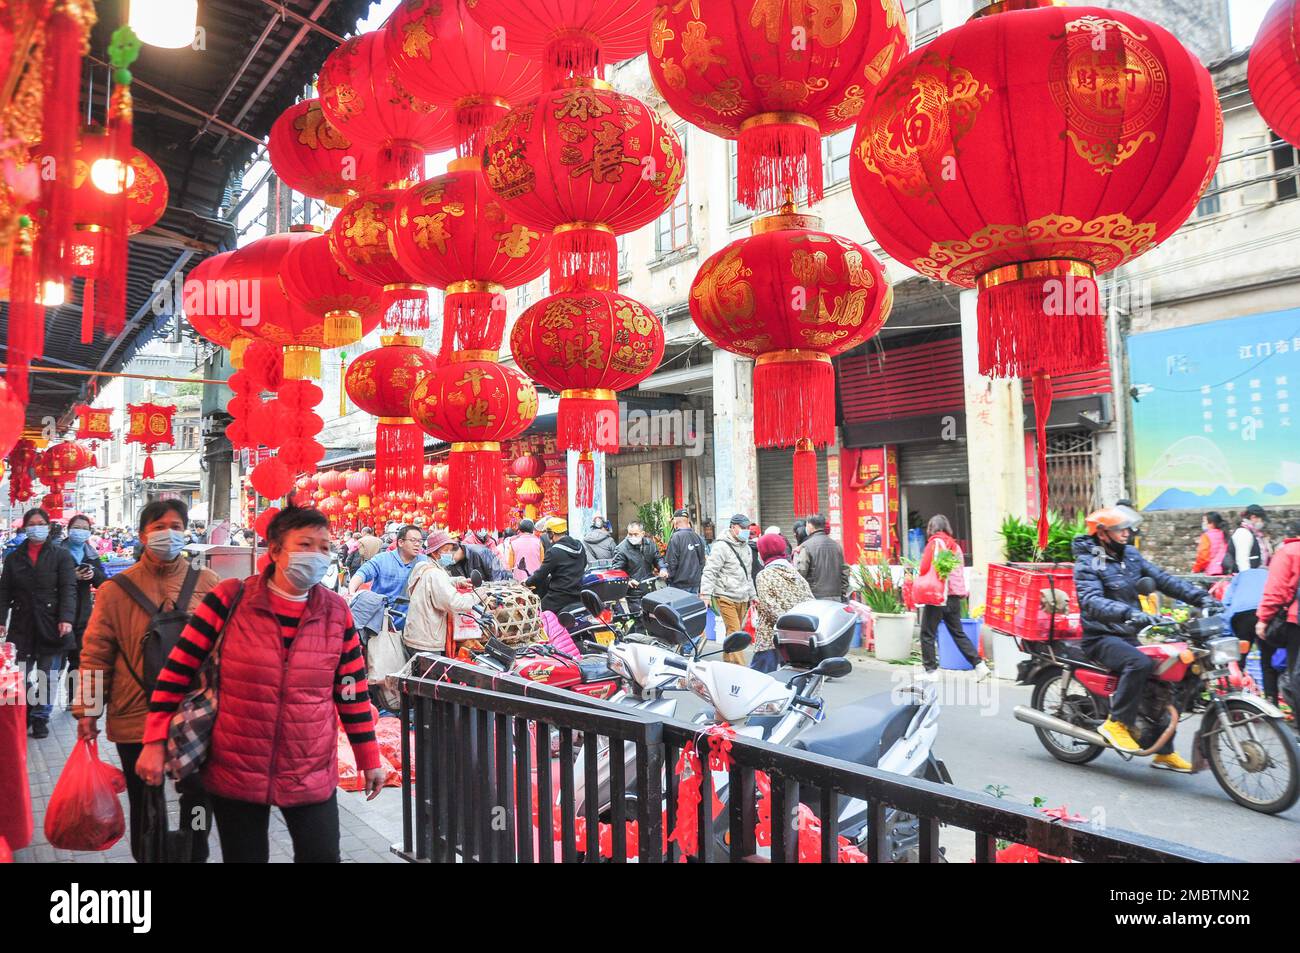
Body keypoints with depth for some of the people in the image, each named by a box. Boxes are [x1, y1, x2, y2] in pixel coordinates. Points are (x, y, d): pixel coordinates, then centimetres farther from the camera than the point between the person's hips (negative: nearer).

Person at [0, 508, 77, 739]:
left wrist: (66, 619, -17)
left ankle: (40, 718, 17)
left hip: (52, 627, -2)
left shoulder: (61, 555, 3)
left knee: (48, 676, 3)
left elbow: (68, 589, -6)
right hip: (22, 627, 2)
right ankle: (23, 716, 21)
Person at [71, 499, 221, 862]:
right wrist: (87, 709, -4)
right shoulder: (117, 589, -3)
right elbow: (95, 654, 0)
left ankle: (196, 856, 34)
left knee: (197, 800, 14)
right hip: (136, 718, 0)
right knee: (144, 808, 15)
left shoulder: (208, 584, -1)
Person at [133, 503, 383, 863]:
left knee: (322, 854, 3)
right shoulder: (229, 600, -10)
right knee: (244, 856, 14)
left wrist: (369, 759, 6)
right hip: (235, 771, -1)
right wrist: (154, 742, -5)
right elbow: (178, 670, -3)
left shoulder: (336, 612, -3)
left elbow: (352, 691, 3)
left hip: (312, 773, 1)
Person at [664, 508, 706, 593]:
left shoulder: (675, 537, -14)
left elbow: (671, 562, -14)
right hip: (695, 583, 6)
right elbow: (702, 561, 12)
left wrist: (669, 579, -2)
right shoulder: (698, 537, 6)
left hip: (679, 585, -6)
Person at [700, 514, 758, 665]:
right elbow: (709, 572, -13)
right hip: (726, 598, -8)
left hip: (742, 599, 8)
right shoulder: (722, 547, -9)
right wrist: (705, 594, -19)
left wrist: (752, 595, 26)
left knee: (735, 632, 11)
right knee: (734, 632, -12)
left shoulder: (747, 549, 18)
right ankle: (740, 668, -13)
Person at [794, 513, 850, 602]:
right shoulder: (837, 545, 11)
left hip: (815, 597, -6)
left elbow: (800, 572, -13)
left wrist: (796, 554, 3)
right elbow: (845, 571, 14)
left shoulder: (806, 546, -9)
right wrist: (842, 594, 19)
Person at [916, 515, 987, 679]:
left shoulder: (934, 543, -7)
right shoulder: (955, 545, 12)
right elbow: (961, 572, 12)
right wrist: (963, 591, 16)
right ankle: (979, 665, 7)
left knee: (927, 634, 3)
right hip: (954, 596, 7)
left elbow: (924, 568, -11)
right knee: (958, 633, 14)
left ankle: (931, 670, 5)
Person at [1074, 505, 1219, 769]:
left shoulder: (1130, 555, 12)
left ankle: (1164, 752, 12)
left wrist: (1200, 597, -4)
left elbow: (1163, 579, 9)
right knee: (1140, 663, -32)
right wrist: (1129, 613, -41)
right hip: (1102, 637, -7)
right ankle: (1117, 723, -17)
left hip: (1131, 635, 8)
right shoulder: (1088, 563, -11)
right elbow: (1092, 602, -27)